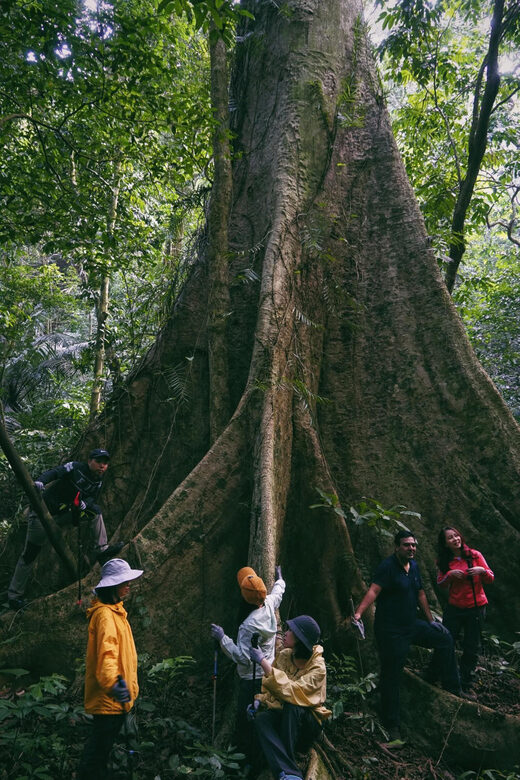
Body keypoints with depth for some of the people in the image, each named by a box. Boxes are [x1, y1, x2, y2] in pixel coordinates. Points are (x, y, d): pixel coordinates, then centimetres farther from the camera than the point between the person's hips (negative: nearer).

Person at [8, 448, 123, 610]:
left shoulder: (98, 482, 1)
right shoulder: (76, 468, -15)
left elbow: (92, 499, -5)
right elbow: (54, 472, -23)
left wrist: (85, 503, -27)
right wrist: (40, 481, -42)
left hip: (62, 514, 6)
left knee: (95, 511, -9)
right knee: (30, 554, -2)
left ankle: (101, 550, -8)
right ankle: (14, 595, 12)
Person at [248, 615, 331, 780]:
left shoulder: (318, 668, -18)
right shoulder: (284, 655, -1)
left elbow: (291, 691, -32)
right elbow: (269, 685, 12)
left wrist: (263, 661, -32)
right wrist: (259, 700, -10)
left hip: (308, 722, -4)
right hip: (281, 714, 5)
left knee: (292, 706, -36)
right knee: (260, 719, -28)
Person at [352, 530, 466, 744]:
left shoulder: (413, 566, 8)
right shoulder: (387, 566, -19)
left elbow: (420, 594, 18)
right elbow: (373, 591, -31)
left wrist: (430, 620, 20)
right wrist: (358, 613, -44)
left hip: (412, 624, 8)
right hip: (391, 631, -8)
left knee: (444, 638, 8)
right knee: (391, 677, 1)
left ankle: (452, 689, 22)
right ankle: (392, 726, 15)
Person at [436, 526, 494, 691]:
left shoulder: (475, 555, -5)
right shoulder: (444, 561, -1)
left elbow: (490, 578, 0)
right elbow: (441, 584, 2)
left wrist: (482, 570, -21)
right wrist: (450, 575, -17)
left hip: (476, 608, 0)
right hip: (454, 608, 1)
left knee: (471, 648, 9)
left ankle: (465, 684, 27)